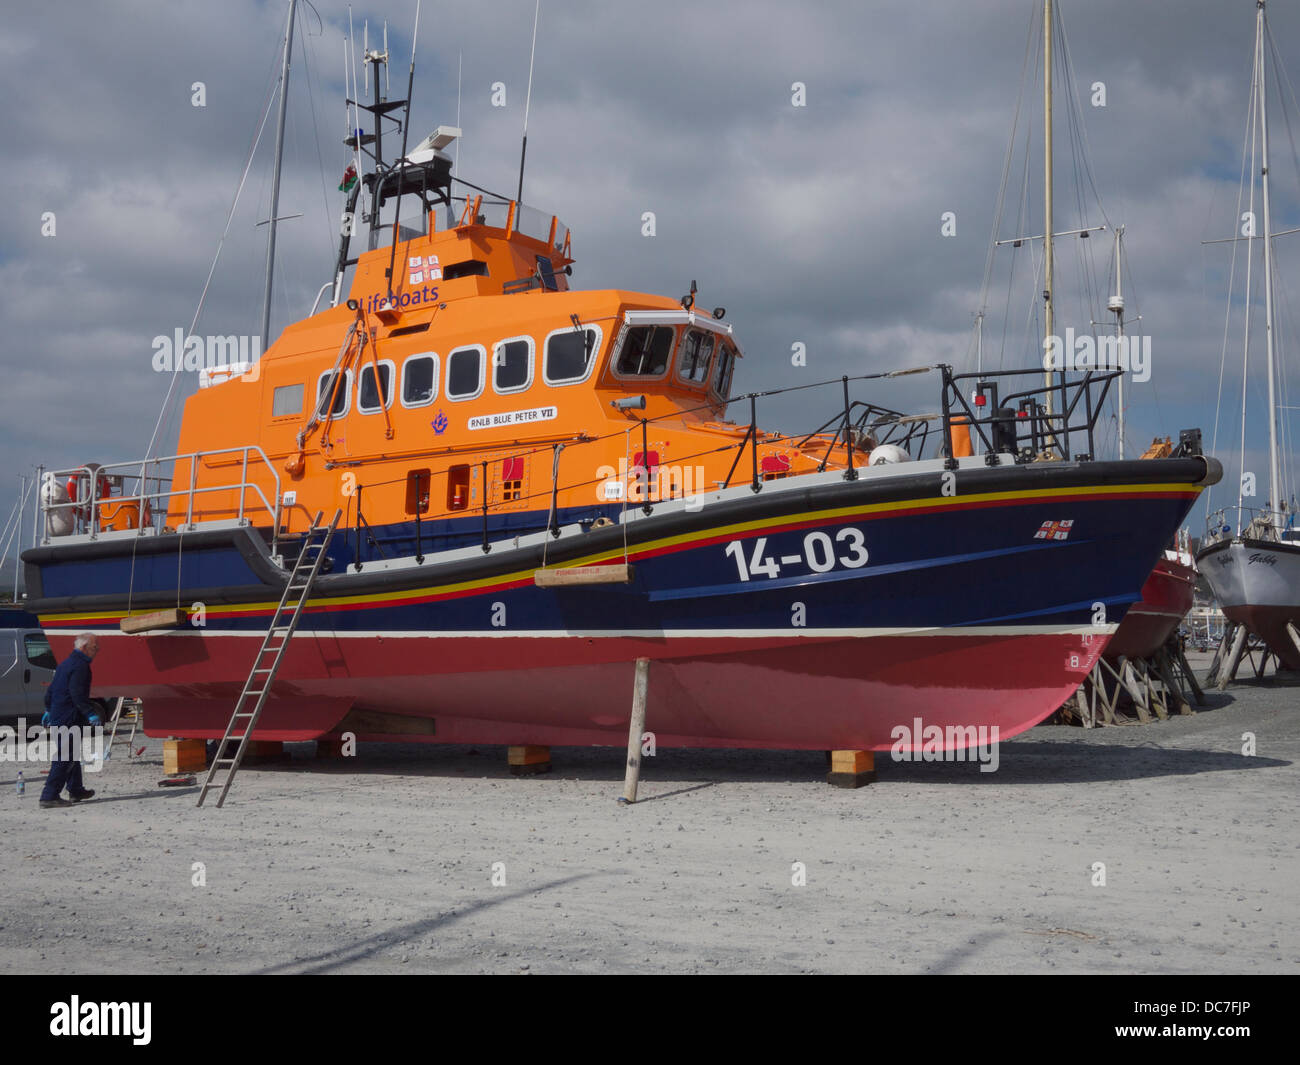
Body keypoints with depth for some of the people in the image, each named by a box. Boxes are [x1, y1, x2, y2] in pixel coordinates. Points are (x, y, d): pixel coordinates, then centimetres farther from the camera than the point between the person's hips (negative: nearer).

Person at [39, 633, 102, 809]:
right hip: (70, 719, -10)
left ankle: (76, 790, 31)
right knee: (65, 758, -8)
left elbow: (51, 688, 23)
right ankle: (49, 796, -11)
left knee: (71, 755, 21)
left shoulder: (65, 663, 16)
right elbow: (78, 694, -23)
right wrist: (91, 714, -24)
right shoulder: (80, 666, -15)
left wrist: (48, 709, 32)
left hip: (57, 716, 10)